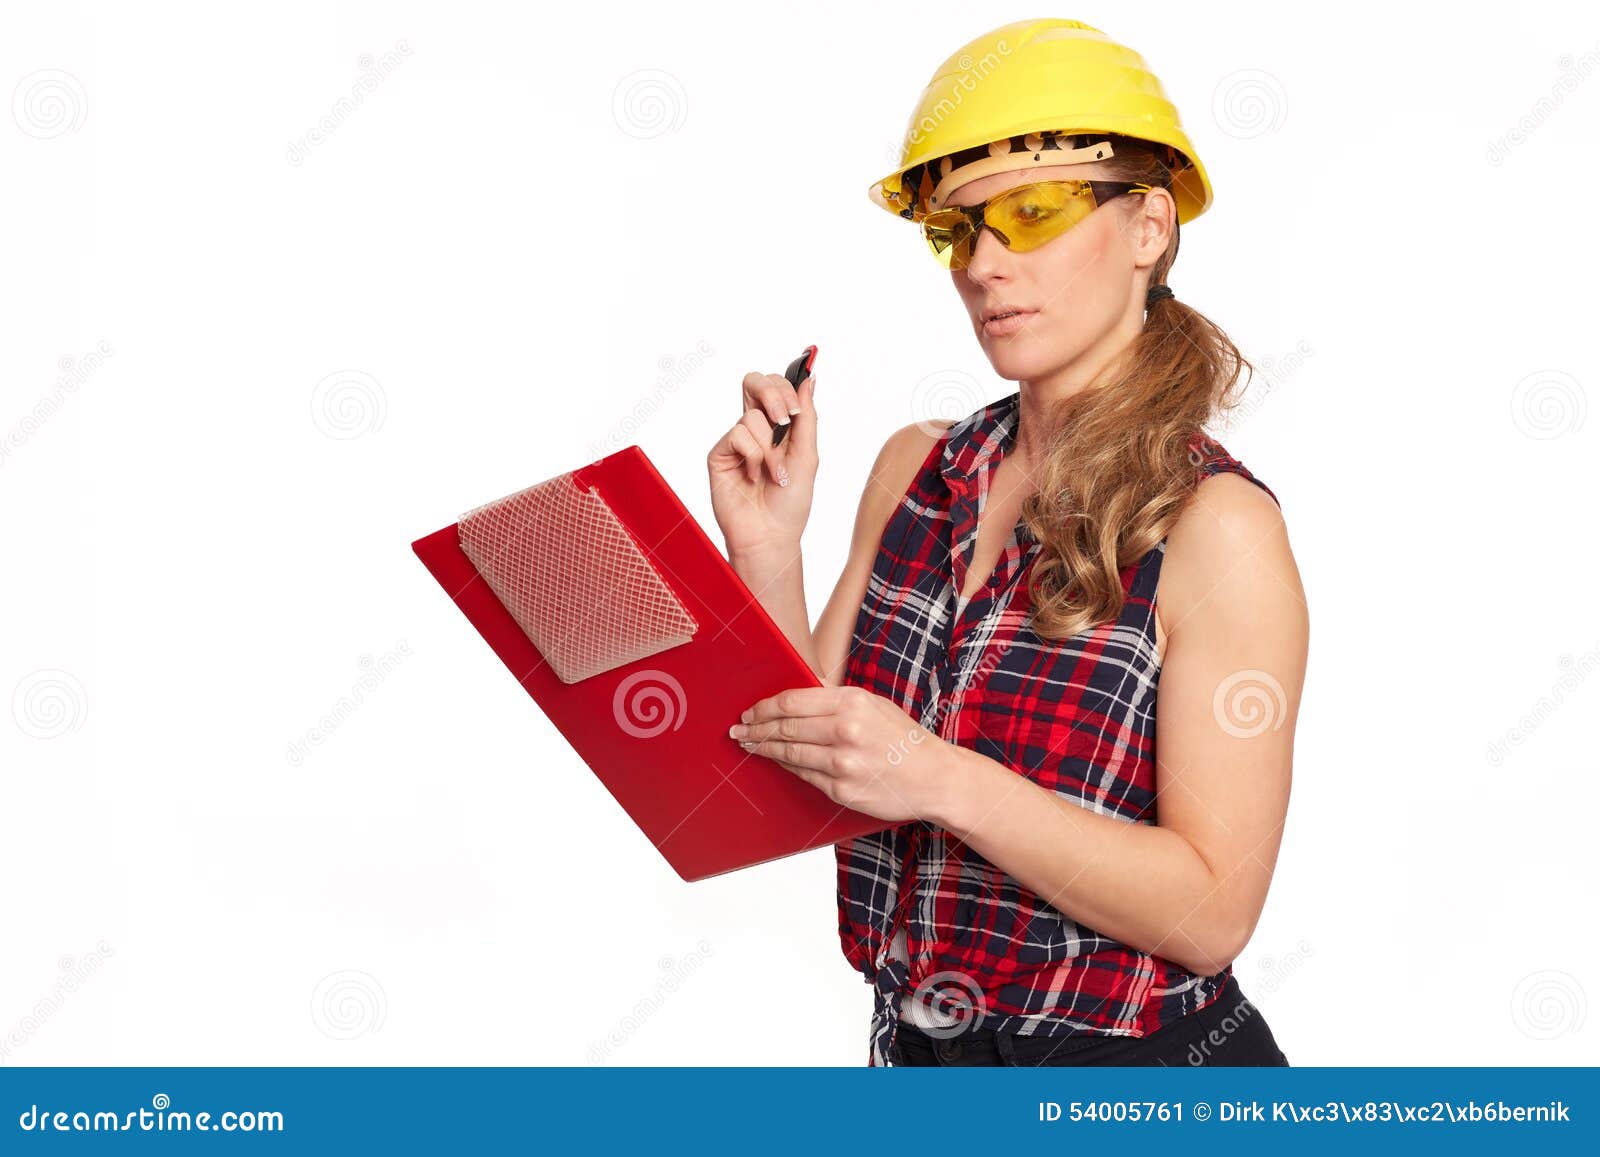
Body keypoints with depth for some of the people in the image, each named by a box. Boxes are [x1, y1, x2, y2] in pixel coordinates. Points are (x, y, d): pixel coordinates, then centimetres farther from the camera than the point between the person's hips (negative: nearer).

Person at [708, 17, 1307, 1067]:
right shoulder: (918, 469, 1)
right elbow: (805, 781, 1)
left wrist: (944, 781, -28)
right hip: (914, 1041, 5)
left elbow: (1211, 910, -18)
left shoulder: (1215, 526, -16)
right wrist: (768, 556, -13)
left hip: (1131, 1059, -4)